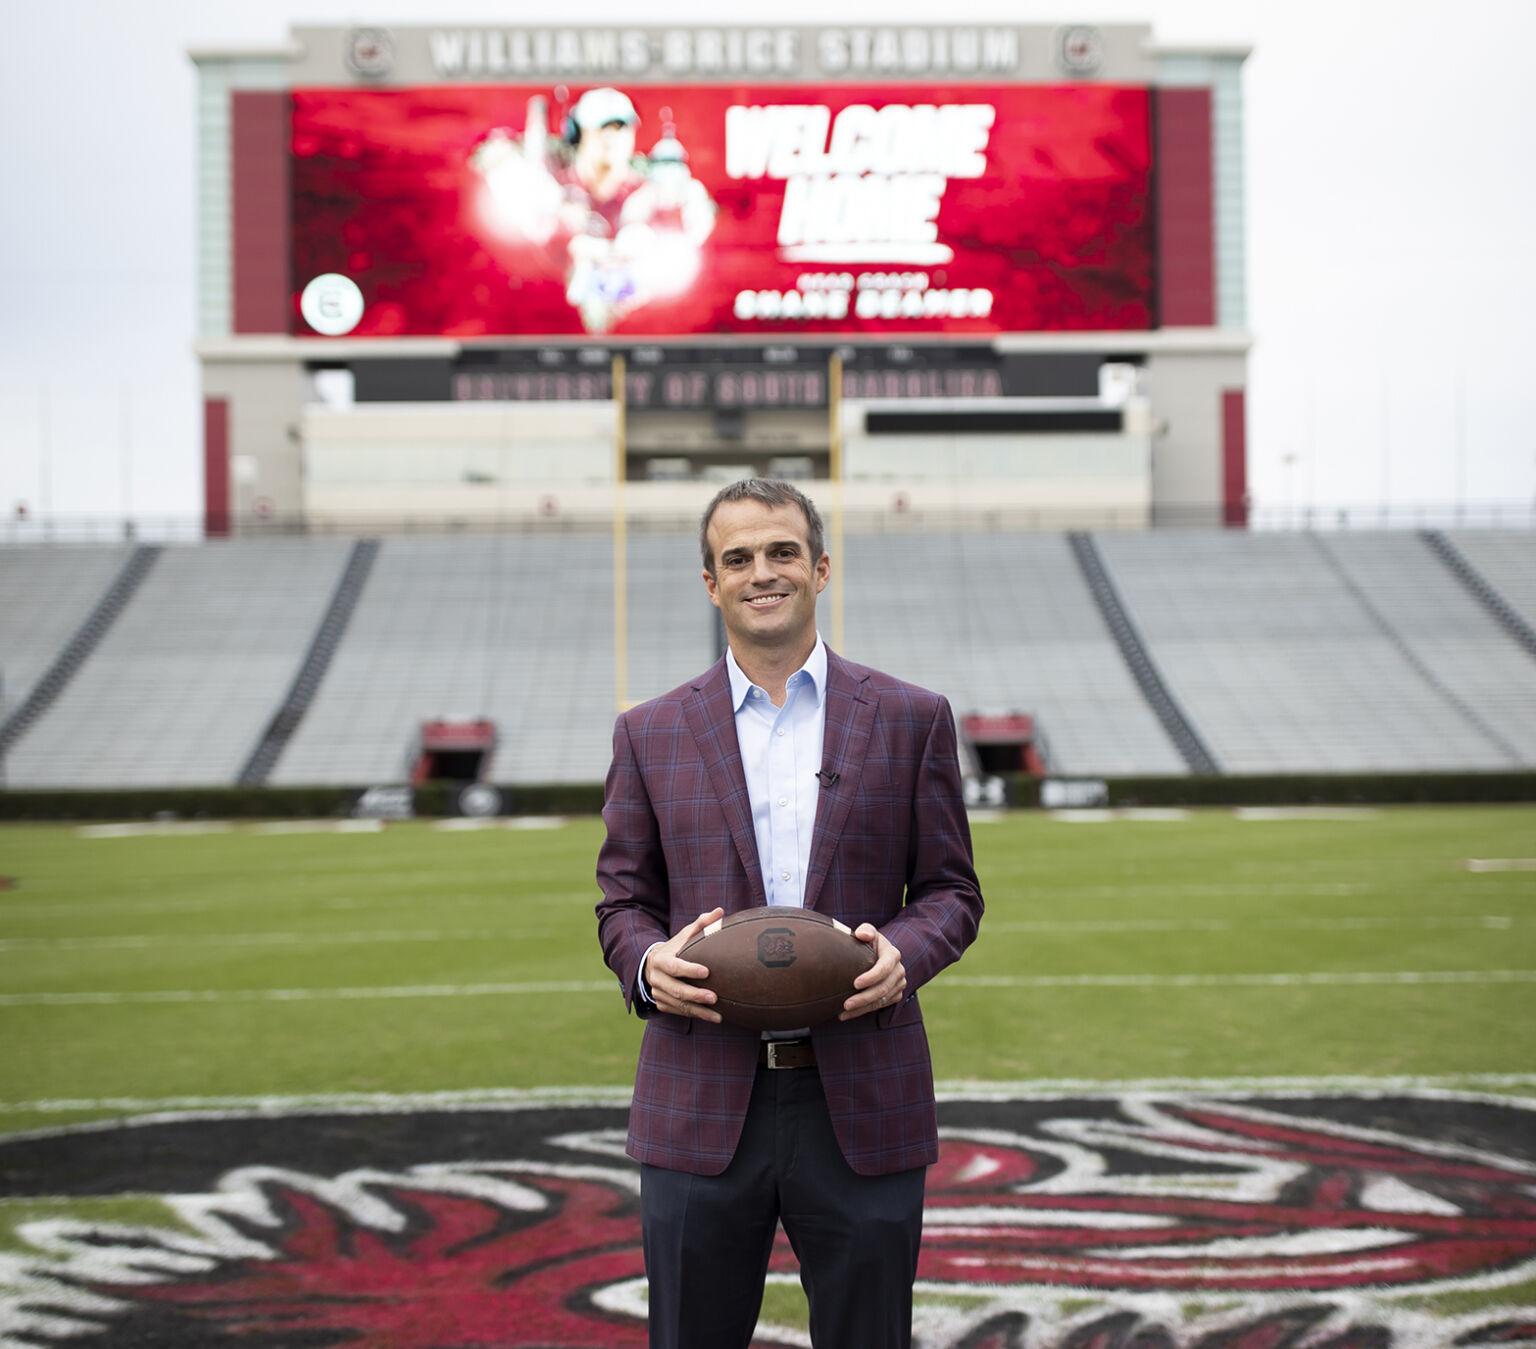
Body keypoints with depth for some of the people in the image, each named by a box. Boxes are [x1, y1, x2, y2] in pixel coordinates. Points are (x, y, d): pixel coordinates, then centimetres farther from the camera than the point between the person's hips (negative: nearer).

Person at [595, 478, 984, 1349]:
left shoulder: (910, 720, 6)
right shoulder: (653, 735, 8)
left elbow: (952, 891, 7)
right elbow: (624, 901, 10)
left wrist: (903, 953, -15)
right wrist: (650, 964, -13)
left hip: (862, 1107, 0)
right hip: (702, 1110, 1)